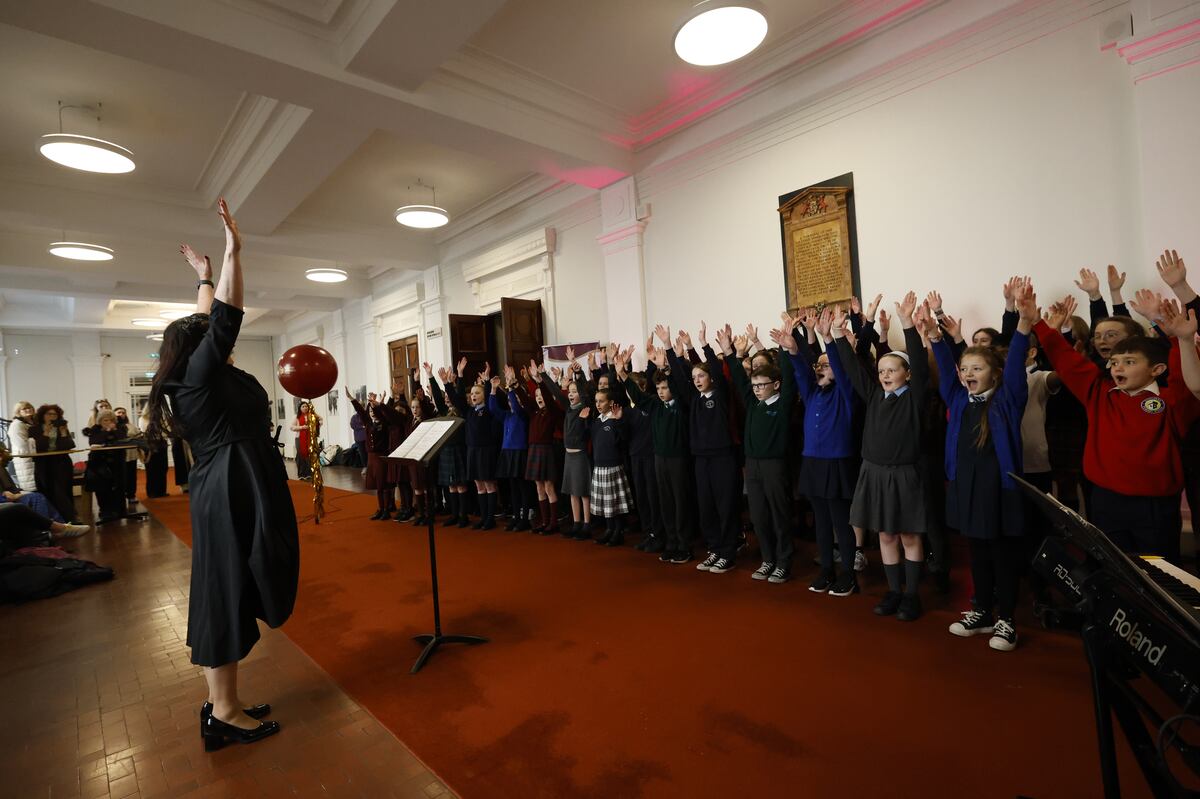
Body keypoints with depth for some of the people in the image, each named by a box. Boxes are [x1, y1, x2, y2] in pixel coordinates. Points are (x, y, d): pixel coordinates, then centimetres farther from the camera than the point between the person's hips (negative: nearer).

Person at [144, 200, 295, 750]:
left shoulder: (191, 378, 14)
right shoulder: (201, 374, -10)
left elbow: (208, 324, 27)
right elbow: (226, 319, -17)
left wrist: (204, 277, 36)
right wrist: (232, 250, -15)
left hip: (226, 494, 10)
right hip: (233, 494, -10)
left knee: (228, 594, 13)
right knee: (229, 593, -3)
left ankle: (221, 704, 23)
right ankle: (224, 713, 8)